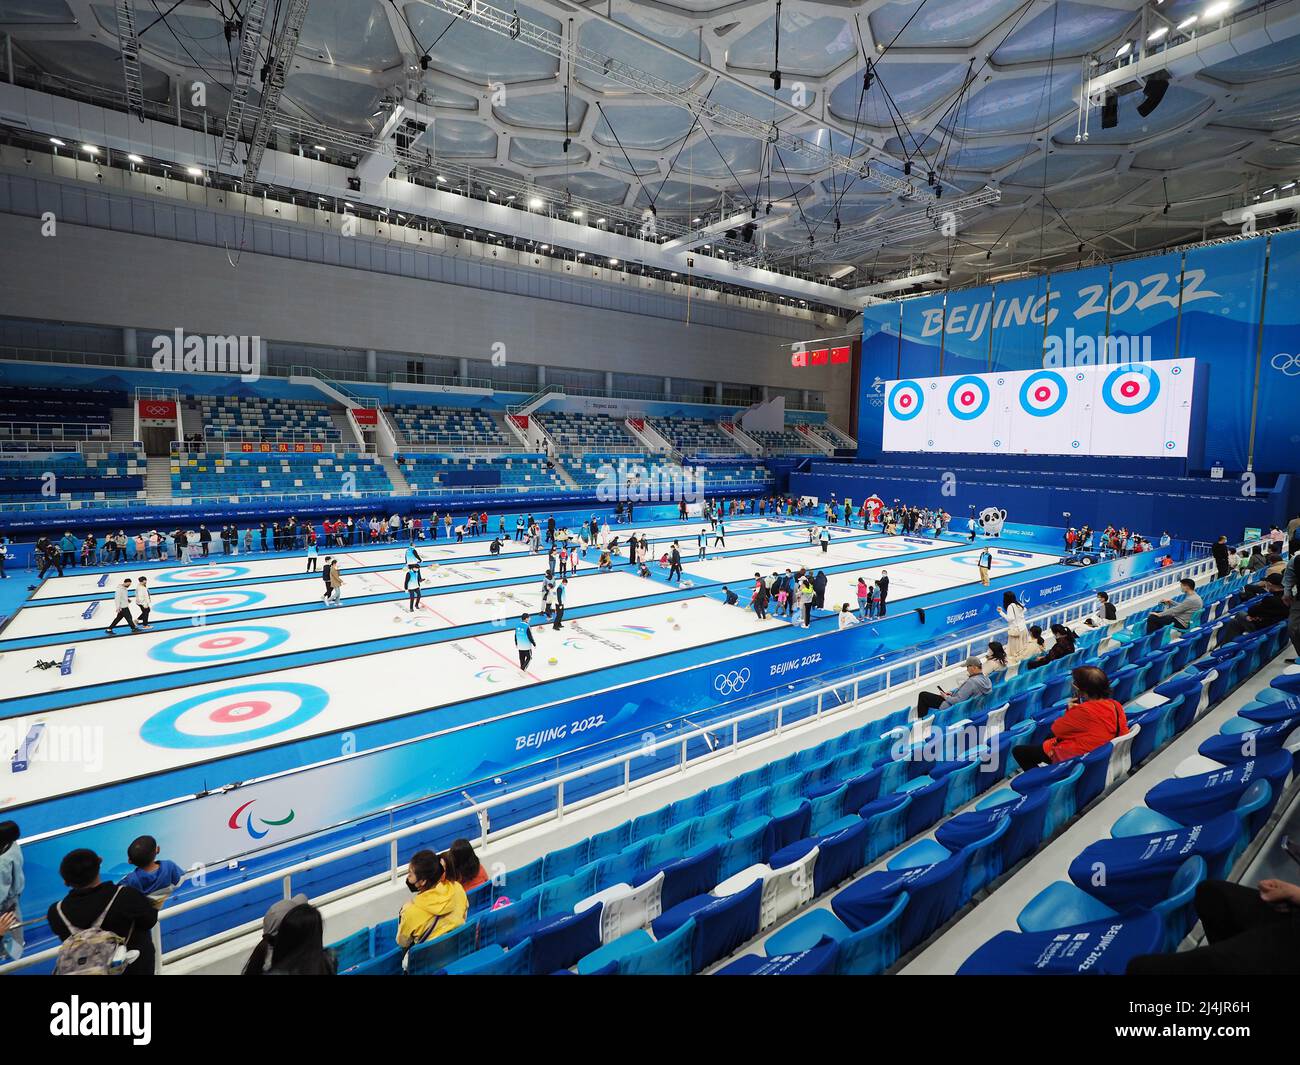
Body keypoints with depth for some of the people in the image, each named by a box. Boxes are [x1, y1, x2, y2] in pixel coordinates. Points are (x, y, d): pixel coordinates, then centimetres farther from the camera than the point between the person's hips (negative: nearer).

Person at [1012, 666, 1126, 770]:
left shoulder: (1084, 711, -31)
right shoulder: (1115, 705, -9)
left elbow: (1055, 729, -18)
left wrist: (1069, 711, -6)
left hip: (1074, 756, -9)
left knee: (1018, 751, 2)